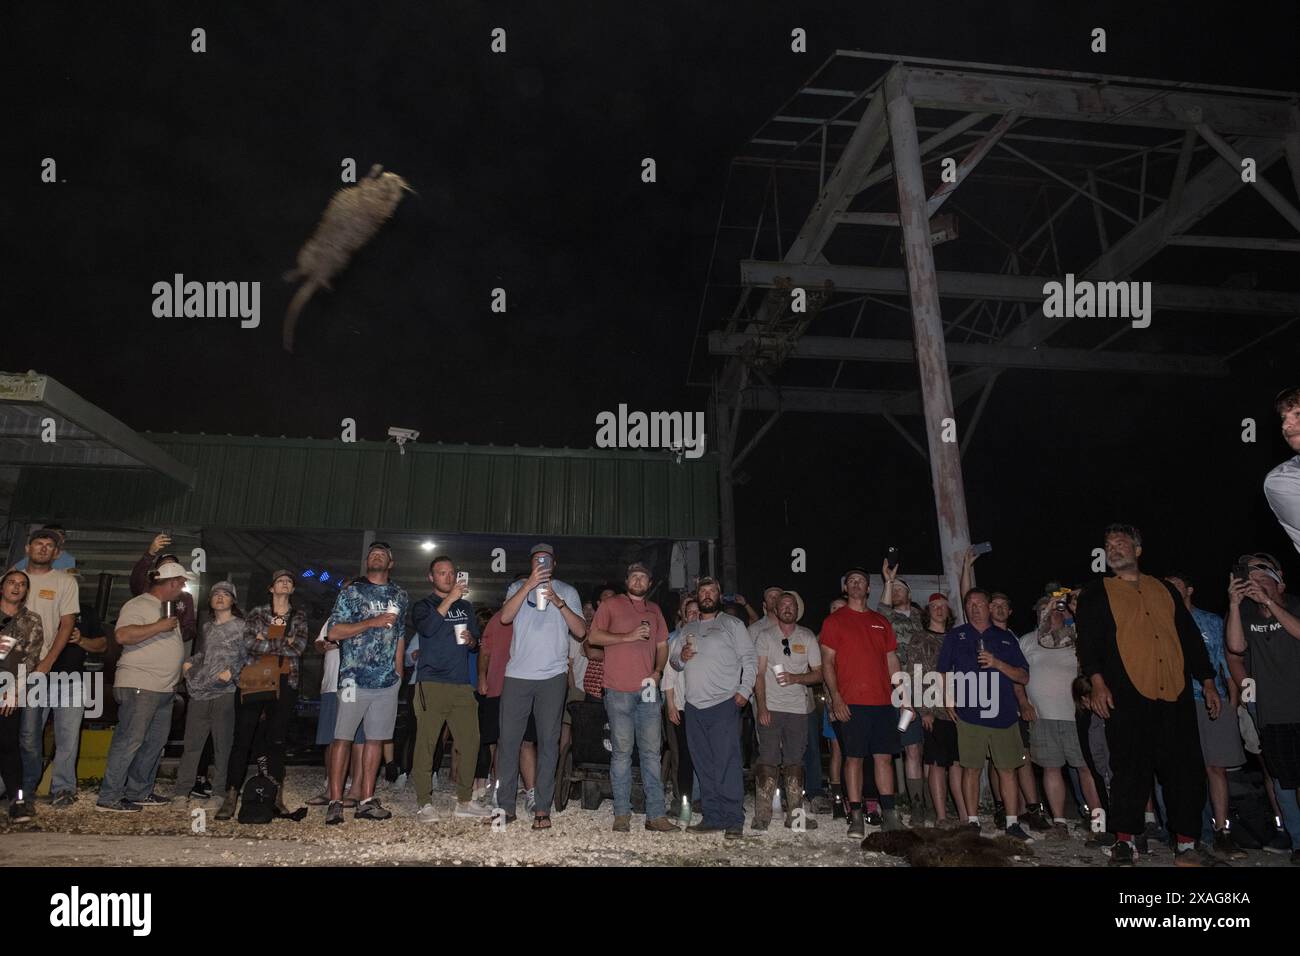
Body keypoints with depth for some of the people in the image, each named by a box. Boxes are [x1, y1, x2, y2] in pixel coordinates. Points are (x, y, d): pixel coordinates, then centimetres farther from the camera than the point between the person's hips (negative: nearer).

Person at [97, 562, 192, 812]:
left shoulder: (168, 607, 20)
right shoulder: (138, 605, -9)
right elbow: (123, 635, -24)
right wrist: (159, 627, -21)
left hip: (164, 689, 10)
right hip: (139, 687, -9)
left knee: (155, 743, 12)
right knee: (129, 741, -8)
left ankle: (139, 792, 21)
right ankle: (109, 797, -1)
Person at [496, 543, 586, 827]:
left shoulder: (567, 592, 11)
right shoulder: (518, 587, 12)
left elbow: (581, 631, 2)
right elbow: (505, 617, -7)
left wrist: (559, 602, -10)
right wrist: (529, 585, -14)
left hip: (553, 676, 0)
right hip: (517, 675, 1)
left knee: (548, 742, 0)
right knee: (508, 740, 1)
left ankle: (542, 809, 5)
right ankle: (506, 806, 9)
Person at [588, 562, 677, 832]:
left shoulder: (654, 610, 18)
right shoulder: (611, 605, 4)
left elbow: (662, 645, 20)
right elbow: (593, 637, -6)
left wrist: (658, 672, 3)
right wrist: (628, 636, -13)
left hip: (648, 690, 4)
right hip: (619, 691, -4)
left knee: (652, 752, 3)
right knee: (622, 751, 0)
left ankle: (655, 815, 8)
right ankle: (622, 814, 8)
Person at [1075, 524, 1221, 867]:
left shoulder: (1165, 589, 20)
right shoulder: (1097, 594, 8)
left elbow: (1191, 637, 21)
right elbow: (1088, 639, -2)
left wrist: (1207, 681, 15)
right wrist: (1097, 681, -15)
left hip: (1176, 696, 4)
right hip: (1128, 697, -4)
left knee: (1187, 770, 3)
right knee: (1130, 769, -3)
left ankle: (1186, 845, 13)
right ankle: (1125, 841, 7)